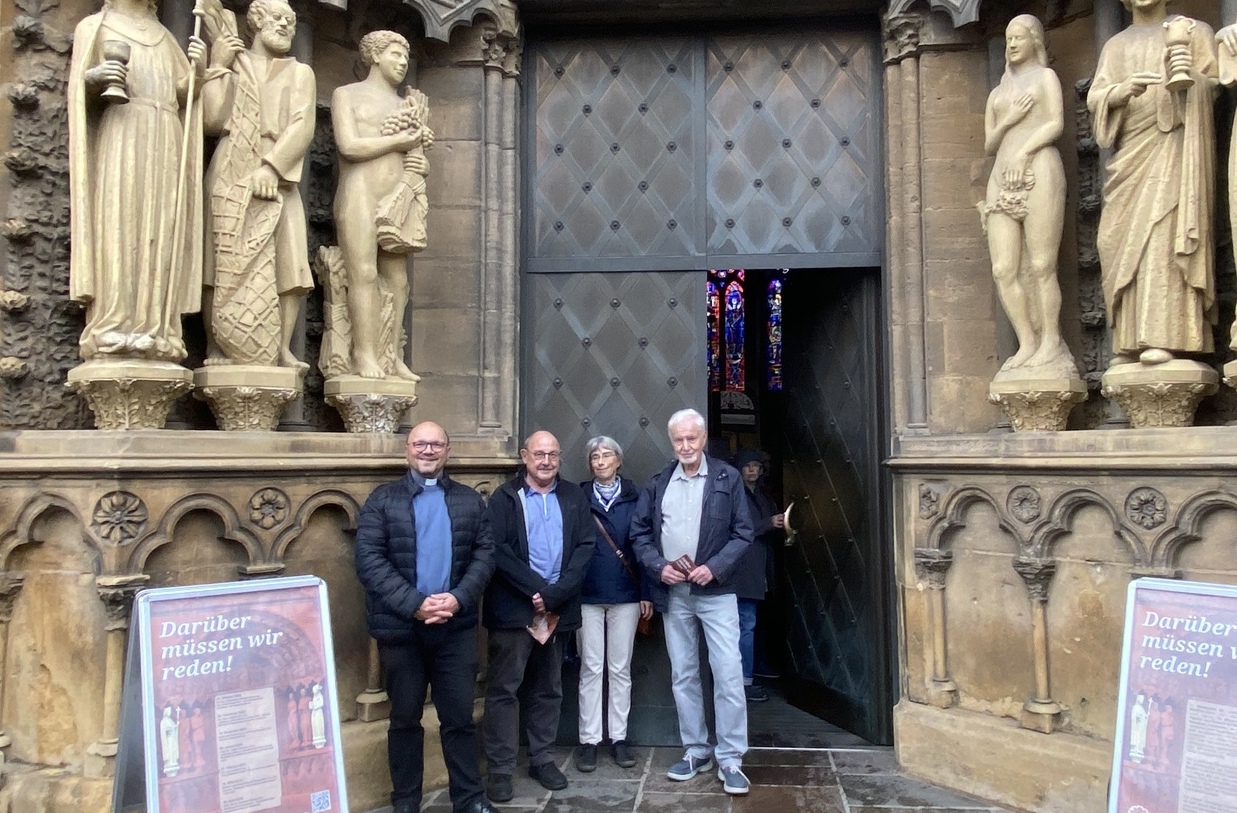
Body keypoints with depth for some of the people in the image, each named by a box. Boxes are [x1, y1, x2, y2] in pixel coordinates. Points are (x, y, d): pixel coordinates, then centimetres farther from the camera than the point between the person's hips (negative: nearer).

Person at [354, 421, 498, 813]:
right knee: (405, 718, 12)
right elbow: (369, 560, -9)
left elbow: (485, 553, 3)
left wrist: (459, 598, -14)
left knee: (459, 716, 8)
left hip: (456, 626, 1)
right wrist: (415, 604, -17)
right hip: (399, 627, -1)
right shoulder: (382, 500, 1)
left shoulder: (470, 500, 9)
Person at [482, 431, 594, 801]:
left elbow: (585, 548, 0)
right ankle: (500, 769, 10)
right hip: (514, 609, -3)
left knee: (549, 689, 13)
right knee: (504, 689, 1)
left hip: (558, 610, 3)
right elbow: (497, 550, -10)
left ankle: (543, 760, 26)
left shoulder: (574, 498, 8)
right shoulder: (504, 498, -1)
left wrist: (554, 595, -11)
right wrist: (538, 590, -16)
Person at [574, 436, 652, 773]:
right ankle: (589, 739, 13)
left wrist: (646, 593, -2)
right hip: (587, 596, 0)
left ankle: (618, 737, 18)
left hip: (625, 595, 0)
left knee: (620, 669, 8)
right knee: (590, 668, 4)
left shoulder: (634, 499, 4)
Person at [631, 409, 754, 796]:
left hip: (716, 591, -3)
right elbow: (640, 533, 8)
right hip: (673, 593, 3)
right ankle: (696, 751, 24)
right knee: (683, 676, 11)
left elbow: (743, 533, -4)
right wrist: (659, 567, -8)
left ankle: (730, 759, 5)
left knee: (728, 674, -5)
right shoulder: (657, 484, 7)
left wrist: (714, 568, -15)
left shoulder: (728, 477, -2)